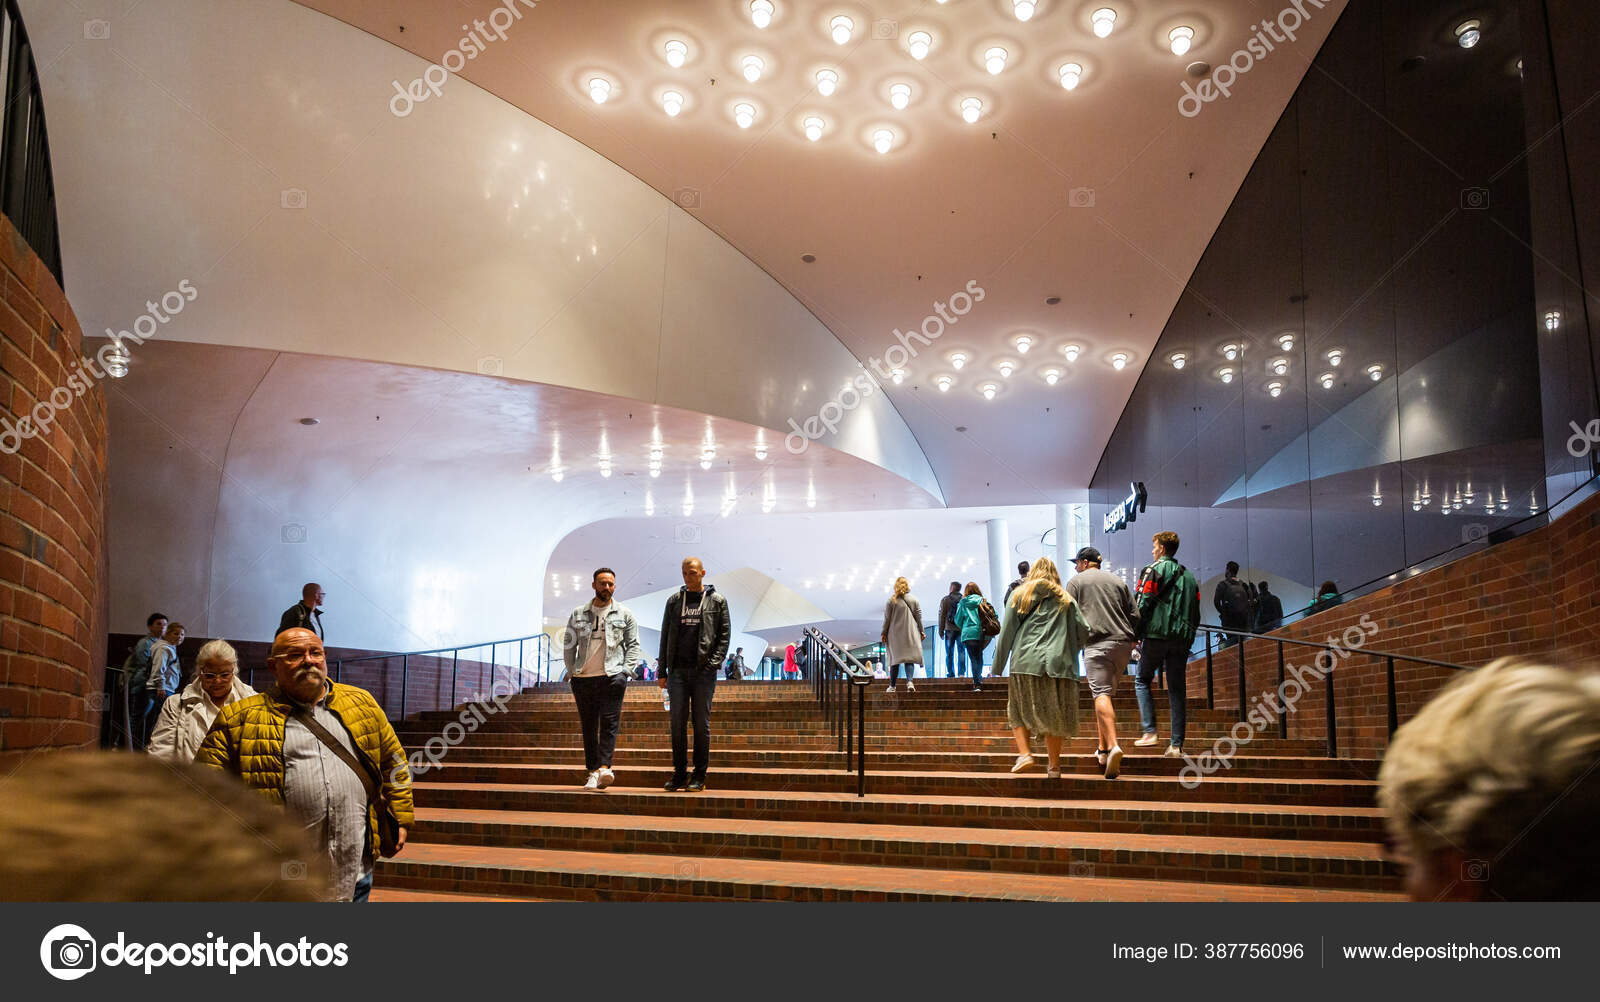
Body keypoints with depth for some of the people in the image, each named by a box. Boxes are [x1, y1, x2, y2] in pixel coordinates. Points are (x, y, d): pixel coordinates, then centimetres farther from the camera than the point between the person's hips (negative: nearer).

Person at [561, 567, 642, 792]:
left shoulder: (624, 614, 8)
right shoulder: (578, 614, 11)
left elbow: (633, 644, 7)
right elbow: (568, 645, 13)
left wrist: (626, 671, -3)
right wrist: (571, 672, 4)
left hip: (612, 676, -2)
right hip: (583, 678, 2)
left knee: (609, 723, -12)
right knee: (588, 726, 5)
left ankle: (603, 768, -20)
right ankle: (592, 770, 10)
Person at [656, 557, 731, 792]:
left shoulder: (717, 601, 5)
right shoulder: (674, 601, 12)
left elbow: (724, 635, 2)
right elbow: (665, 636, 13)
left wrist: (713, 663, -11)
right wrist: (662, 671, 8)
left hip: (704, 671, -3)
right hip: (678, 671, 3)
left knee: (702, 724, 1)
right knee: (677, 723, 1)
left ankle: (699, 776, 6)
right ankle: (679, 773, 9)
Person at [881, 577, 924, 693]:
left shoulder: (891, 601, -3)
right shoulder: (914, 601, 2)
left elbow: (887, 619, -2)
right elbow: (919, 618, 5)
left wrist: (883, 633, 7)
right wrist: (921, 632, 15)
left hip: (895, 634, -1)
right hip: (910, 634, 1)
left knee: (895, 659, 7)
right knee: (910, 659, 1)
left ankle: (892, 685, 9)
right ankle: (909, 681, -20)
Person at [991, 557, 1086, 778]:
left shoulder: (1019, 595, 11)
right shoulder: (1065, 600, 16)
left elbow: (1007, 631, 5)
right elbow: (1083, 630, 6)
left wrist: (998, 665, 7)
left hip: (1026, 662, -1)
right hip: (1058, 664, 2)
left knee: (1019, 711, 12)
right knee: (1053, 715, 9)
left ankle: (1024, 753, -5)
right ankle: (1054, 765, 9)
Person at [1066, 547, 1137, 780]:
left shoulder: (1076, 581, 9)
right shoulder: (1117, 580, 21)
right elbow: (1135, 614, 16)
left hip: (1097, 643, -5)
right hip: (1123, 644, 5)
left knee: (1101, 693, -13)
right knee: (1105, 691, 16)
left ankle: (1113, 745, -32)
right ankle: (1103, 748, 17)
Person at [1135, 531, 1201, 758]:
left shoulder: (1158, 568, -2)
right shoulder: (1188, 575, 20)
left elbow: (1144, 603, -10)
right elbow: (1196, 613, 18)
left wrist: (1135, 635, -6)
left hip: (1157, 634, -6)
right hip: (1182, 638, 6)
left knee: (1142, 681, 8)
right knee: (1177, 690, 5)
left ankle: (1149, 731, -5)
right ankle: (1176, 745, 1)